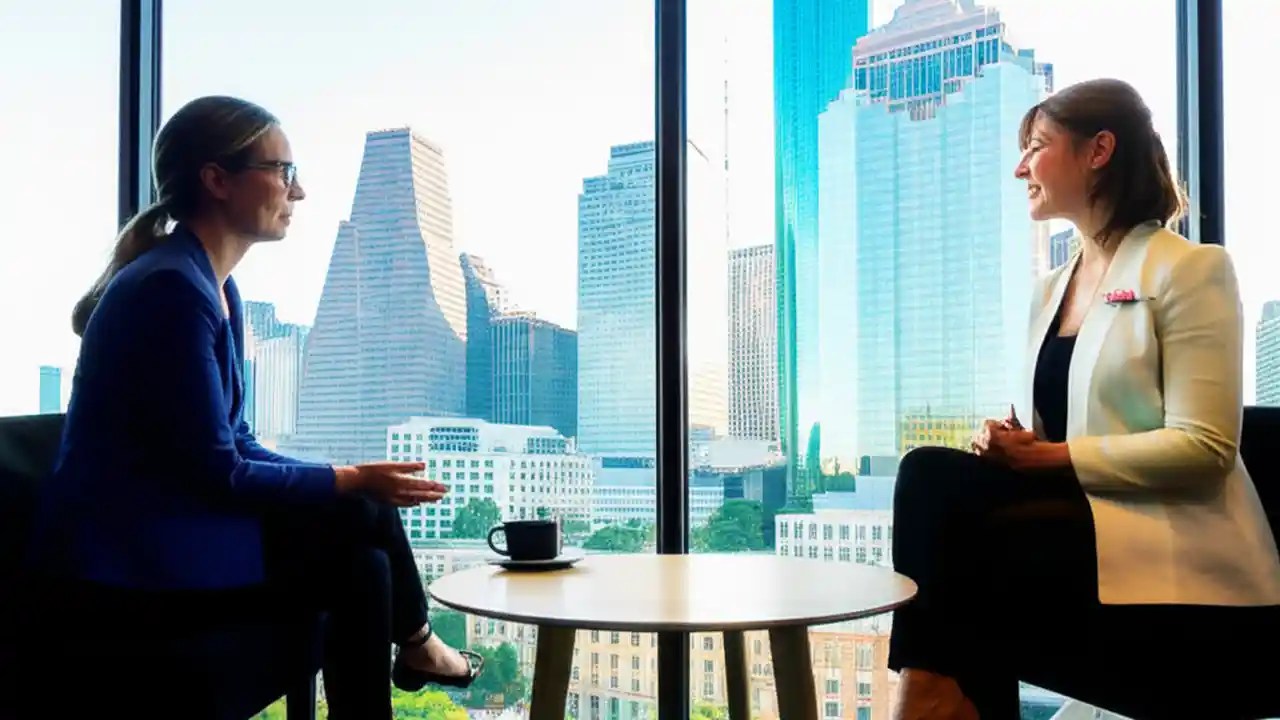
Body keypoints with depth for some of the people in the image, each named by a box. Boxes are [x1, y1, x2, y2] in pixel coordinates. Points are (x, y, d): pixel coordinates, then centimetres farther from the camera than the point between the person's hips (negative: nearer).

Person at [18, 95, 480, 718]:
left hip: (163, 541, 8)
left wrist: (349, 483, -2)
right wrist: (353, 482, -11)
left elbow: (235, 450, 9)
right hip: (121, 575, -8)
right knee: (364, 517, -10)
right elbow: (215, 473, -20)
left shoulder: (215, 287, 9)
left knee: (363, 564, -6)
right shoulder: (171, 288, -20)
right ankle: (413, 642, 12)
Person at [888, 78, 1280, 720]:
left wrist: (1050, 456, -17)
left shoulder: (1189, 269, -3)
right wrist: (1010, 441, -6)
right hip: (1078, 520, 7)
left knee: (933, 480, -25)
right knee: (932, 472, -22)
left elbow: (1205, 448, -13)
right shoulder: (1050, 290, 18)